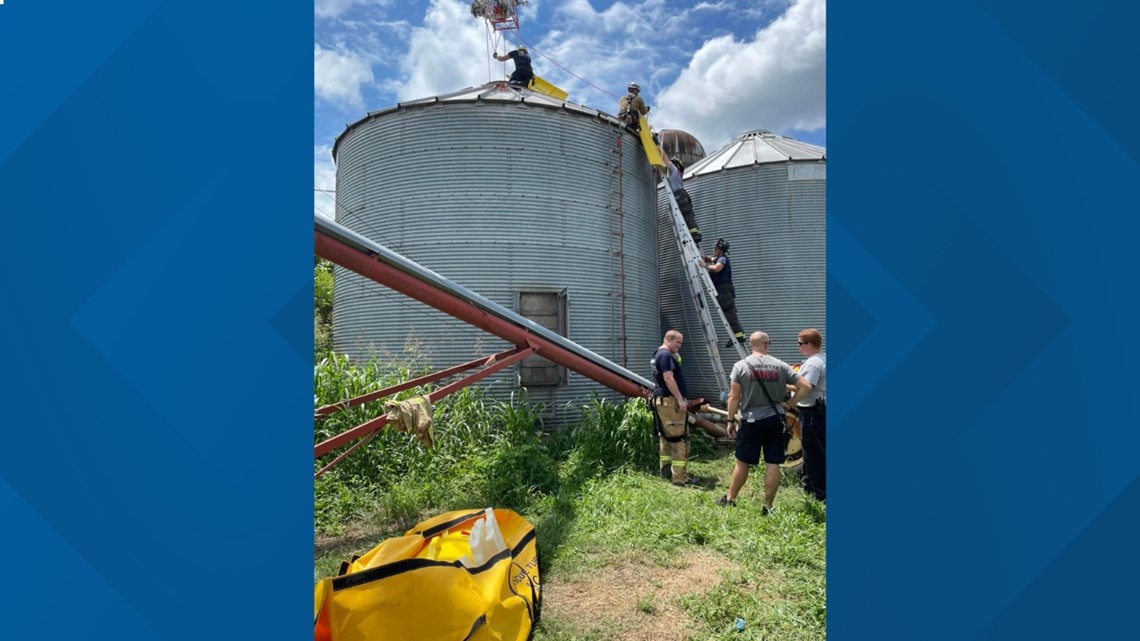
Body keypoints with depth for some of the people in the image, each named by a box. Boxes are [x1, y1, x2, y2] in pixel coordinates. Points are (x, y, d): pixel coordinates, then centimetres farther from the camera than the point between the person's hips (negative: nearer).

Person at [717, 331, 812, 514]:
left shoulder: (741, 366, -5)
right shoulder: (780, 366, 1)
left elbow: (734, 397, -5)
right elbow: (806, 386, -1)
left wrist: (731, 420, 4)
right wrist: (788, 404, 8)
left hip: (751, 421, -1)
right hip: (775, 420, 2)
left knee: (742, 463, 10)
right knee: (773, 465, 7)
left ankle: (730, 499, 24)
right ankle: (767, 506, 13)